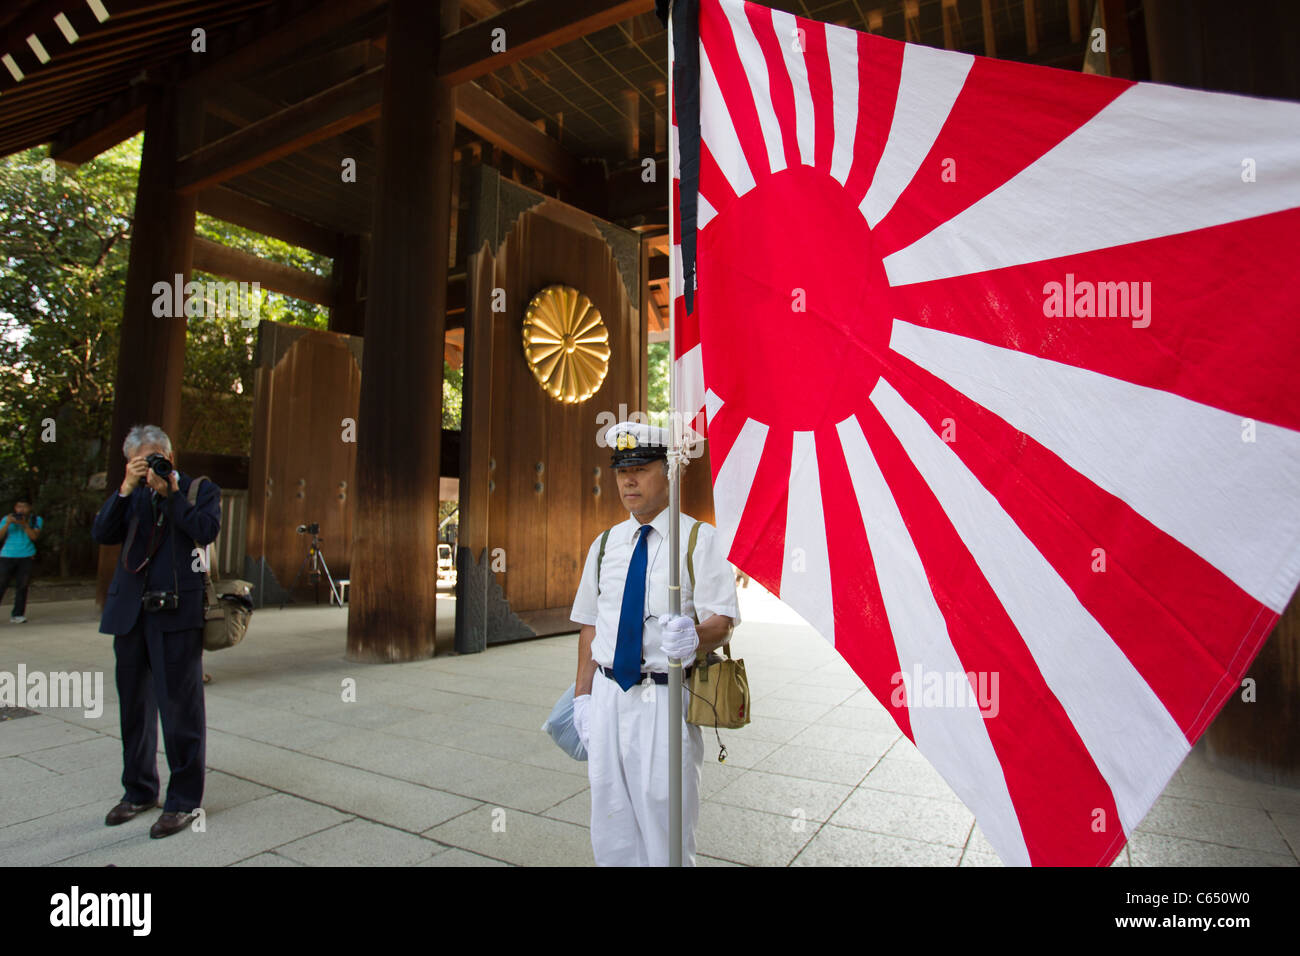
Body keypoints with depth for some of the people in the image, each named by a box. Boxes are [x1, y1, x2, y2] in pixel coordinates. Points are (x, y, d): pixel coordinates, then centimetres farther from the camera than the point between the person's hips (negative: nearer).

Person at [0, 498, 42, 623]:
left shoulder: (36, 520, 5)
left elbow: (34, 536, -8)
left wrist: (24, 524, -19)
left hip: (26, 557, 0)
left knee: (22, 586, -1)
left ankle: (17, 615, 3)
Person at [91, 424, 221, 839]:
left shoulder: (201, 490, 3)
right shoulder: (133, 496, 15)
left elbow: (206, 530, -14)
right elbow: (101, 533, 3)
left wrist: (169, 492, -9)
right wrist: (126, 489, -6)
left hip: (176, 613, -5)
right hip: (131, 613, 6)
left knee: (180, 707, -1)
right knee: (135, 706, 16)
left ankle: (184, 800, 11)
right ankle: (139, 791, 32)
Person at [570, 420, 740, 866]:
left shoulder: (698, 539, -5)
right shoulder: (604, 544, 9)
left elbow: (723, 622, -11)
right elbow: (590, 626, 13)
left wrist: (694, 636, -32)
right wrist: (583, 695, 10)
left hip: (666, 699, -4)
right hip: (608, 696, 5)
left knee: (665, 825, 7)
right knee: (610, 820, 15)